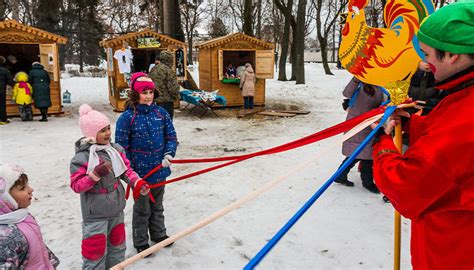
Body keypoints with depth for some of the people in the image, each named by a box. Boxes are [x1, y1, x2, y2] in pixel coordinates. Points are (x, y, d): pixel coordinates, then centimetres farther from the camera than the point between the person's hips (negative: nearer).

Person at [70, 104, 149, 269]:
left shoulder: (116, 149, -1)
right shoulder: (81, 157, -19)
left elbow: (126, 170, 4)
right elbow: (76, 186, -18)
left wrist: (138, 183, -13)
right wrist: (95, 174, -31)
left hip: (116, 209, 6)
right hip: (95, 214, -6)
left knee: (117, 244, 23)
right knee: (96, 250, 2)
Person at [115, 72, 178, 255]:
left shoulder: (161, 113, -2)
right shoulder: (127, 117, -14)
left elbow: (171, 137, 3)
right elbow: (122, 147, -11)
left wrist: (169, 154, -15)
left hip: (160, 169, 4)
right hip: (140, 171, -4)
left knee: (157, 205, 23)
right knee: (142, 208, 13)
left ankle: (158, 234, 43)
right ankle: (140, 242, 31)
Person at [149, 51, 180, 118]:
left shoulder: (153, 70, 9)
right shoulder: (168, 70, -16)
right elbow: (173, 88, -19)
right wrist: (175, 96, 0)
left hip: (154, 100, 8)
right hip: (166, 102, -8)